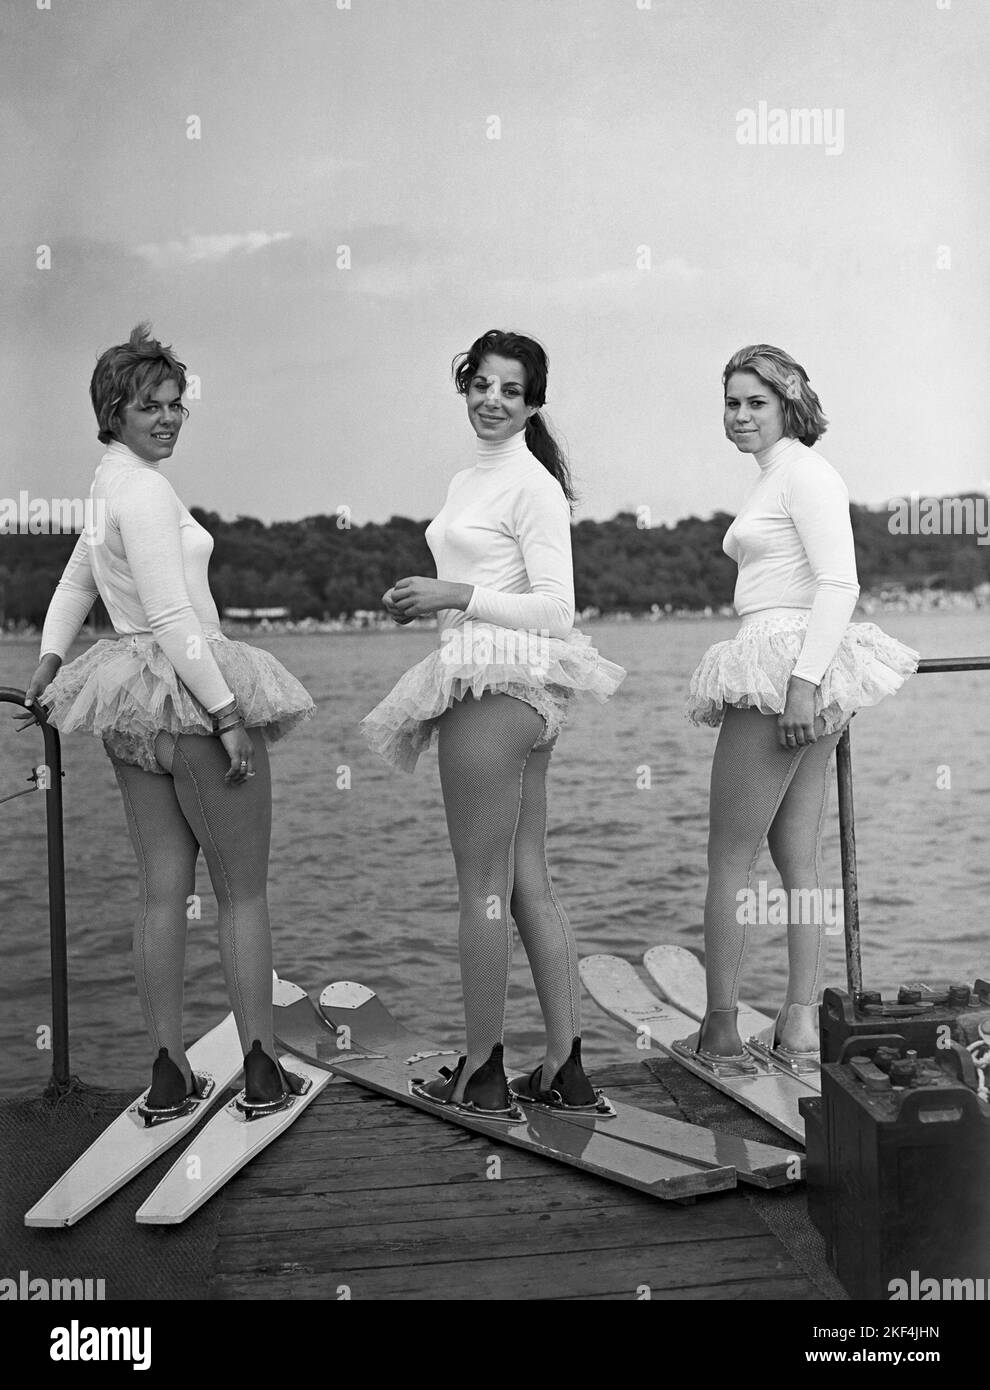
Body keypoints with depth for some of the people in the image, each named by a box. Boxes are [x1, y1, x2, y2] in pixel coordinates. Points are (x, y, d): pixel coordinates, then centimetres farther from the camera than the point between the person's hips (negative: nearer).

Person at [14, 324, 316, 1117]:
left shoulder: (110, 483, 16)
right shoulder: (142, 489, -15)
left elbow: (75, 584, 25)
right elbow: (172, 618, -21)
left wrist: (50, 663, 22)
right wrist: (228, 712, -21)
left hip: (135, 701, 9)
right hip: (189, 690, -9)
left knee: (163, 890, 10)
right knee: (244, 890, 3)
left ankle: (169, 1076, 17)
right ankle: (263, 1073, 11)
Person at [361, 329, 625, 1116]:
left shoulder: (533, 484, -9)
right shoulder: (468, 481, 19)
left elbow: (556, 609, -14)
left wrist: (456, 596, -16)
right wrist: (426, 600, 10)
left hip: (498, 687, -10)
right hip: (494, 687, 10)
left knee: (483, 886, -1)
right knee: (529, 882, 11)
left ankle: (483, 1074, 11)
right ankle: (566, 1071, 20)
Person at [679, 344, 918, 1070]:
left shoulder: (803, 471, -9)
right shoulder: (777, 477, 20)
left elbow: (839, 583, -18)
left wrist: (803, 680, -25)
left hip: (787, 667, -10)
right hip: (789, 677, 10)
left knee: (730, 859, -3)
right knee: (800, 859, 9)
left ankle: (721, 1031, 6)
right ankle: (801, 1026, 14)